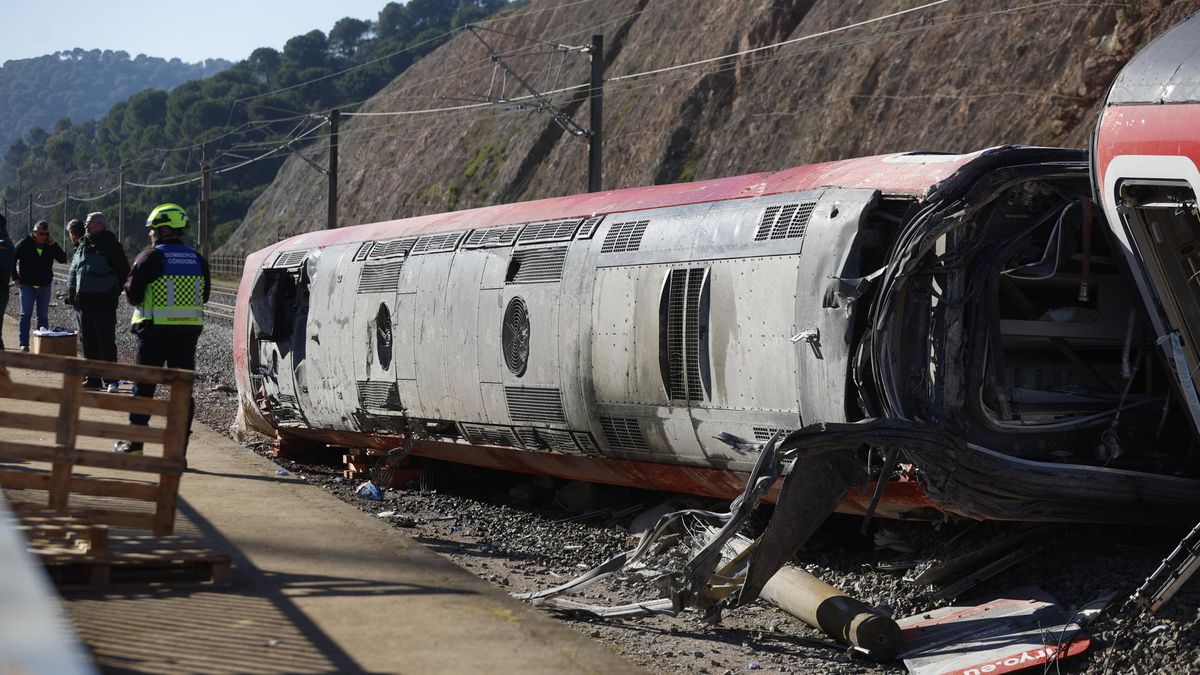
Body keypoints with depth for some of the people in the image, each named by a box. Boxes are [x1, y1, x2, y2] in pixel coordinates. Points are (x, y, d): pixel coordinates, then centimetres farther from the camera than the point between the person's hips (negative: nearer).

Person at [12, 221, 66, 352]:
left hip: (44, 286, 3)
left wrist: (54, 245, -15)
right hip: (27, 285, -3)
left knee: (43, 316, 6)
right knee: (26, 314, -8)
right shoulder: (24, 244, -5)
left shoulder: (51, 246, 3)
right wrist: (16, 278, -3)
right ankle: (24, 344, -8)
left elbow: (63, 259, -5)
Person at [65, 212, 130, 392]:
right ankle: (93, 378, 18)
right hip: (83, 302, 7)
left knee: (106, 342, -7)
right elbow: (73, 271, 20)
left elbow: (123, 270, -5)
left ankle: (111, 380, -5)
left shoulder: (110, 245, -8)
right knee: (88, 342, 11)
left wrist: (113, 292, -4)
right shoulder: (82, 245, 12)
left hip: (104, 303, -7)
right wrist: (72, 293, 10)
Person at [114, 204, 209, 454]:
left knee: (144, 386, 8)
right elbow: (204, 296, 13)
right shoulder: (198, 260, 7)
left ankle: (134, 441, 11)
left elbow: (132, 295, -6)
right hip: (189, 330, 4)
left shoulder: (149, 258, -8)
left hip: (155, 330, -4)